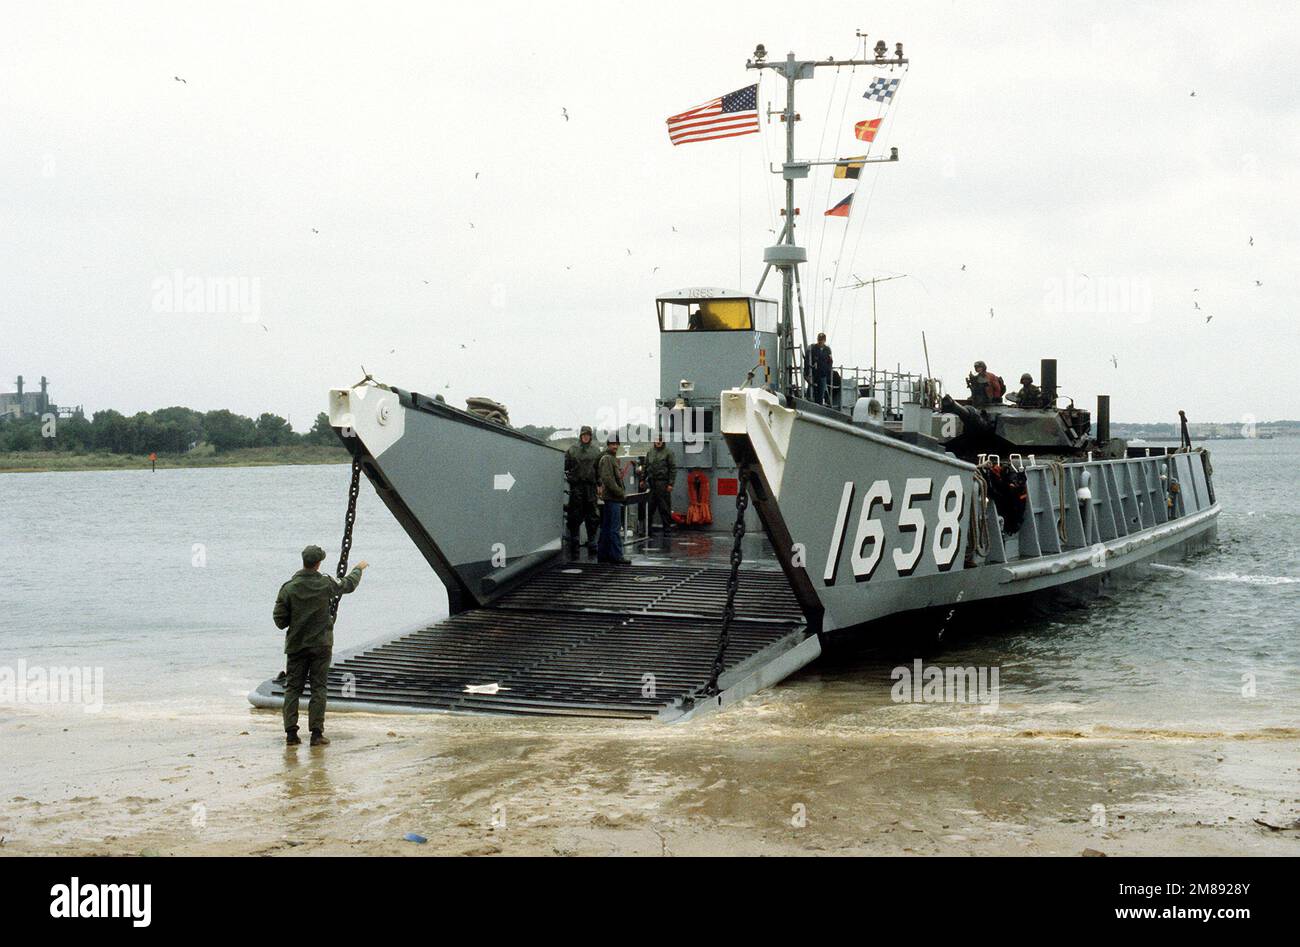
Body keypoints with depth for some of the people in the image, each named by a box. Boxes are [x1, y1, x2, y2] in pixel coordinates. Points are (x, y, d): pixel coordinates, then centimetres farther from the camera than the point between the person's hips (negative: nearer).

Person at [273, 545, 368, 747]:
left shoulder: (289, 588, -9)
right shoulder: (326, 584, -8)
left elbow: (279, 620, -6)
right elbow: (348, 585, 12)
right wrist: (359, 569, 31)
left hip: (296, 645, 1)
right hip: (320, 645, -1)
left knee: (292, 687, 7)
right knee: (318, 688, 4)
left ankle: (291, 732, 3)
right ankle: (317, 733, 1)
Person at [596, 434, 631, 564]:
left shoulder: (613, 458, 20)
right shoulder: (607, 458, -12)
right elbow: (607, 479, -21)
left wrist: (622, 492, 16)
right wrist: (621, 493, -18)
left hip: (612, 498, 10)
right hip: (612, 498, -10)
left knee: (606, 528, 13)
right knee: (615, 528, -10)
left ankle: (602, 554, 18)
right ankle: (616, 556, -10)